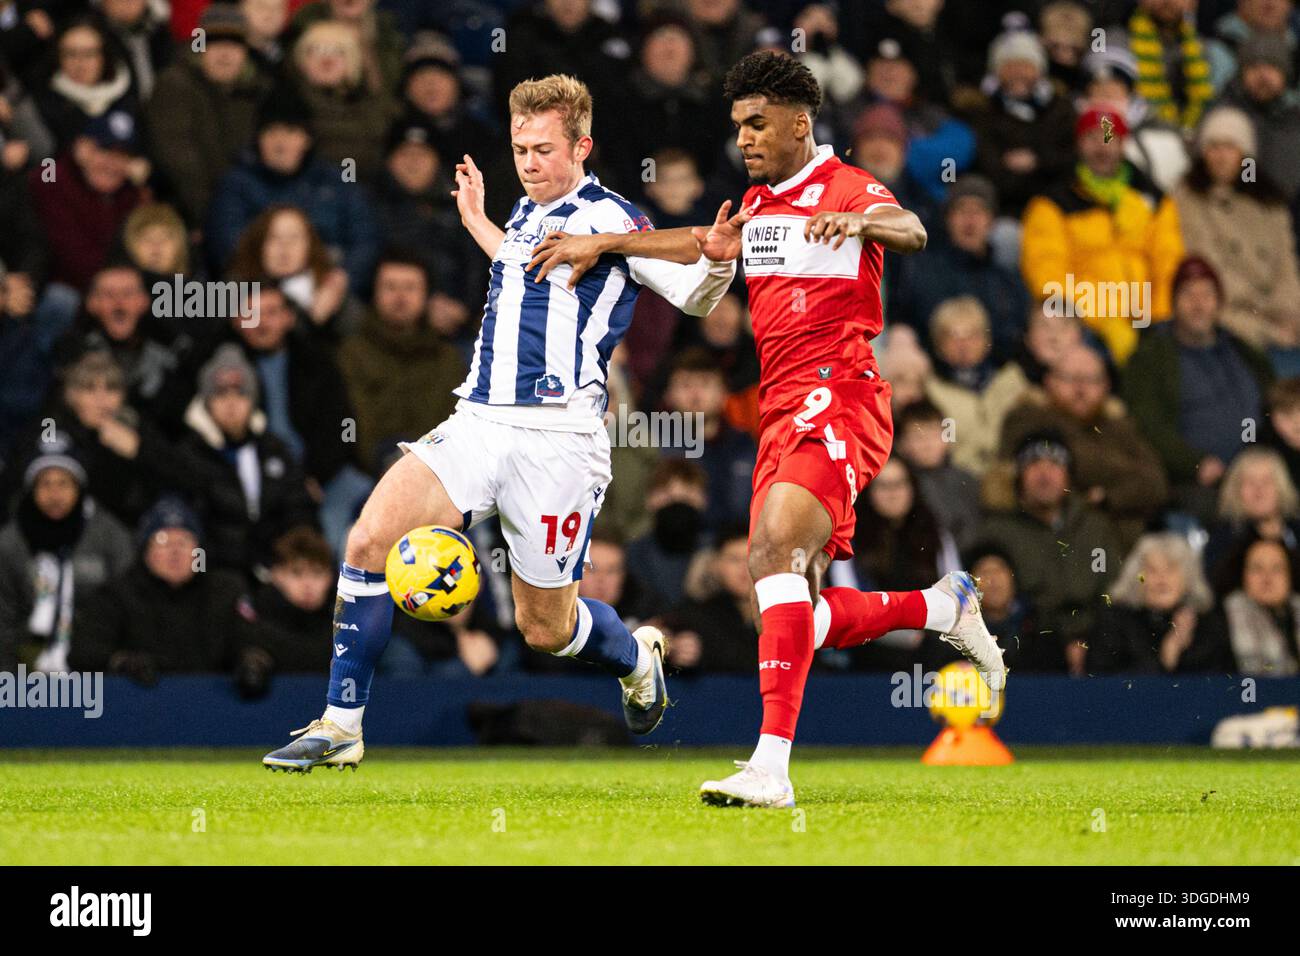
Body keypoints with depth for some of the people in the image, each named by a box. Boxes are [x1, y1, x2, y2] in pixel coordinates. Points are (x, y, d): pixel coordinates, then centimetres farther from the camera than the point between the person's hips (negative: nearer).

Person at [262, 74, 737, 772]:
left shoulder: (607, 217, -2)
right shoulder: (527, 214, 19)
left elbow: (693, 293, -6)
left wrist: (719, 260, -27)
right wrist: (476, 221, 46)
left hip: (557, 437, -6)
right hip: (478, 421, 6)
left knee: (545, 628, 3)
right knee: (369, 539, -15)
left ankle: (636, 657, 38)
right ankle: (340, 727, -9)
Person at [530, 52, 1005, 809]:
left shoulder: (847, 187, -4)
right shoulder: (758, 205, 21)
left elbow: (911, 232, -23)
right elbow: (704, 243, 36)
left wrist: (860, 221, -44)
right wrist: (601, 244, 36)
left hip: (837, 398, -9)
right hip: (781, 410, 9)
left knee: (776, 551, -29)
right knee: (803, 618, 2)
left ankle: (772, 766, -37)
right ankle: (946, 609, 26)